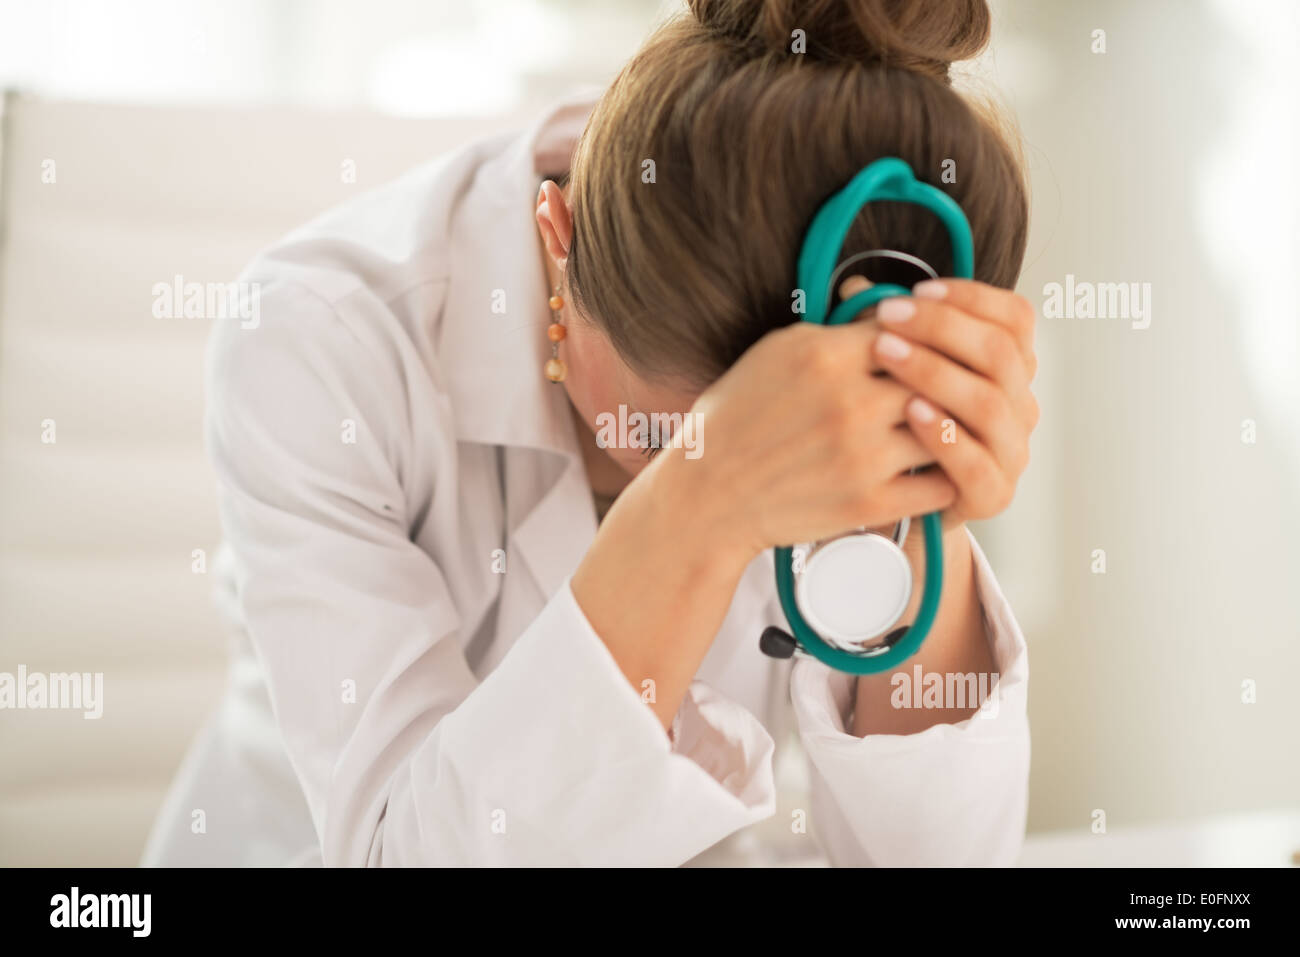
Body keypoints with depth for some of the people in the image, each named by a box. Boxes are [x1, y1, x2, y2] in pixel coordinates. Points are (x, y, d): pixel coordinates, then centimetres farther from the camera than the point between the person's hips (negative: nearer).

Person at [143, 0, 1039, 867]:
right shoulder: (318, 341, -23)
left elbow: (942, 850, -17)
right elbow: (411, 849, -29)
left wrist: (923, 532, -32)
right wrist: (696, 512, -39)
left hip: (669, 842, 2)